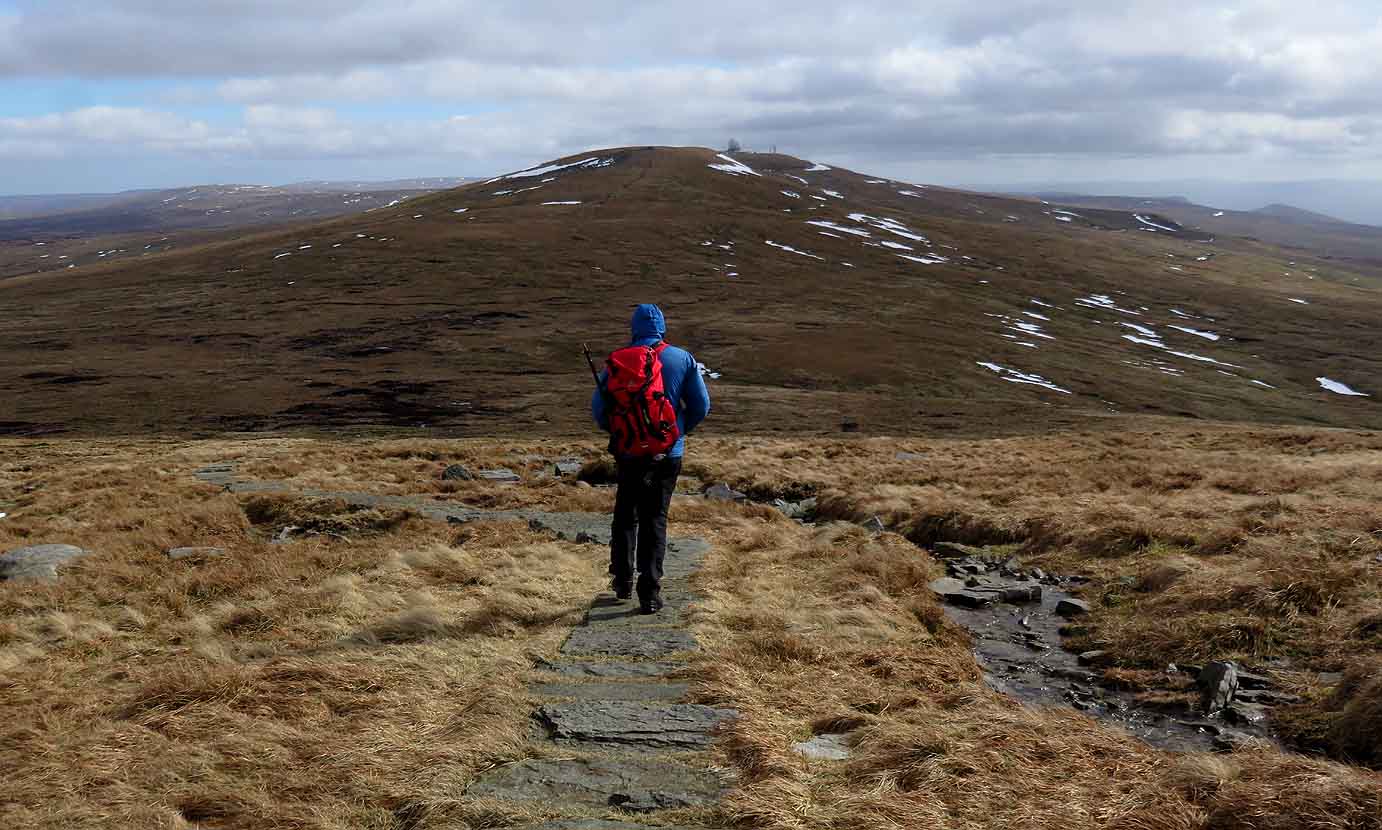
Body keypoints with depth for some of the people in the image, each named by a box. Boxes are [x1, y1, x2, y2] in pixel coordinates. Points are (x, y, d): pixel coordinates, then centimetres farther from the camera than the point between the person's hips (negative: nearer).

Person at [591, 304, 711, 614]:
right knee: (655, 520, 5)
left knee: (625, 516, 19)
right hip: (668, 452, 0)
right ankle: (649, 594, 0)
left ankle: (623, 582, 22)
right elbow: (701, 406, -1)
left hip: (629, 452, 0)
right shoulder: (683, 360, -3)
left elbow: (598, 407, -5)